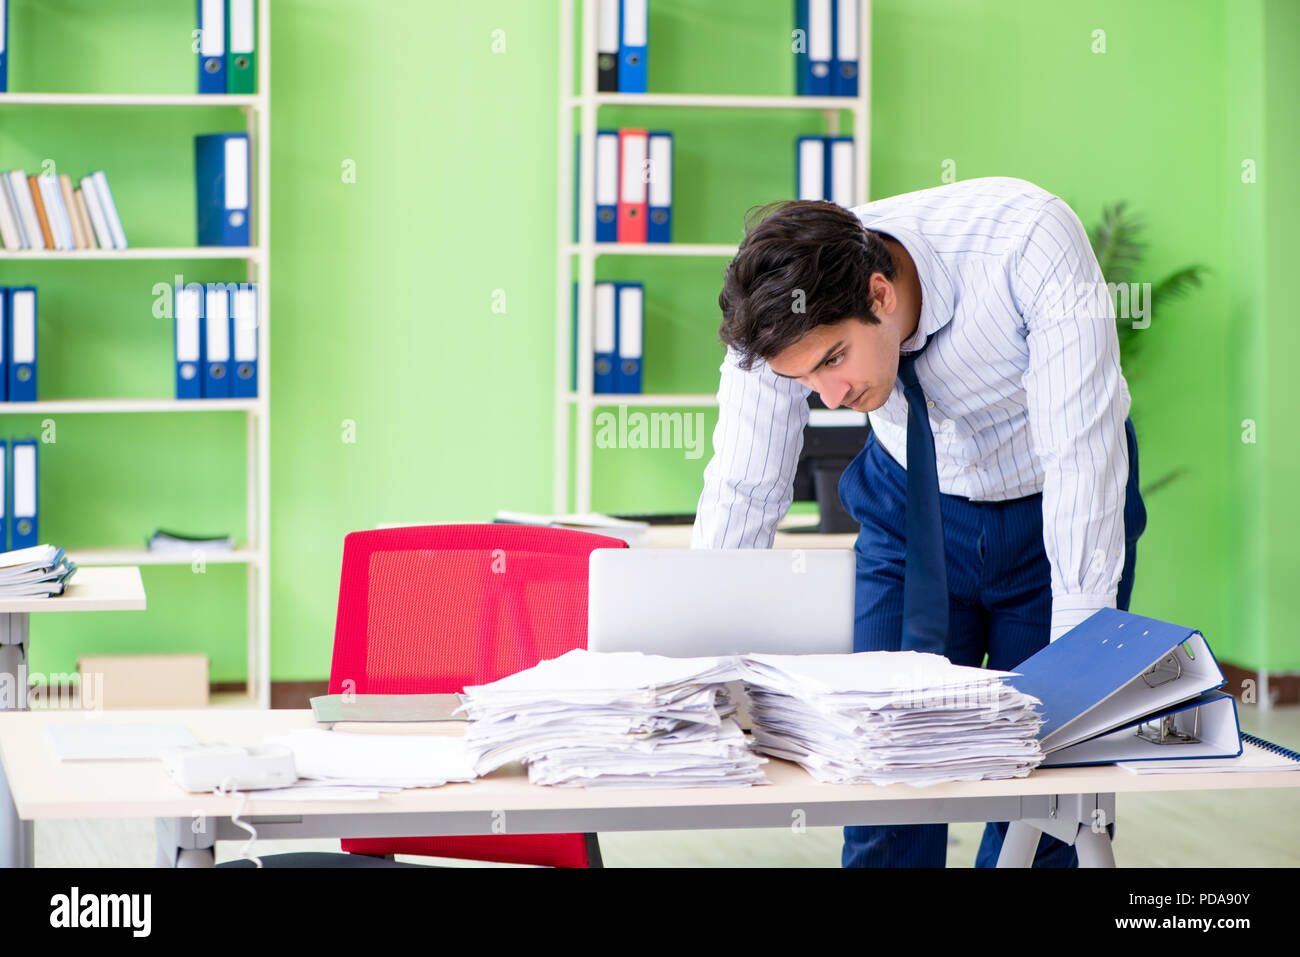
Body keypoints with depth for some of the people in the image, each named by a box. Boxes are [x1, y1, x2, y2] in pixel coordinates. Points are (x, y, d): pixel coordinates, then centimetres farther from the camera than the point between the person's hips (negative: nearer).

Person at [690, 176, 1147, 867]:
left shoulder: (1032, 242, -35)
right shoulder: (786, 320, -24)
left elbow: (1081, 455, -35)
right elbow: (742, 490, -13)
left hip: (1057, 512, -2)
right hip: (910, 508, 2)